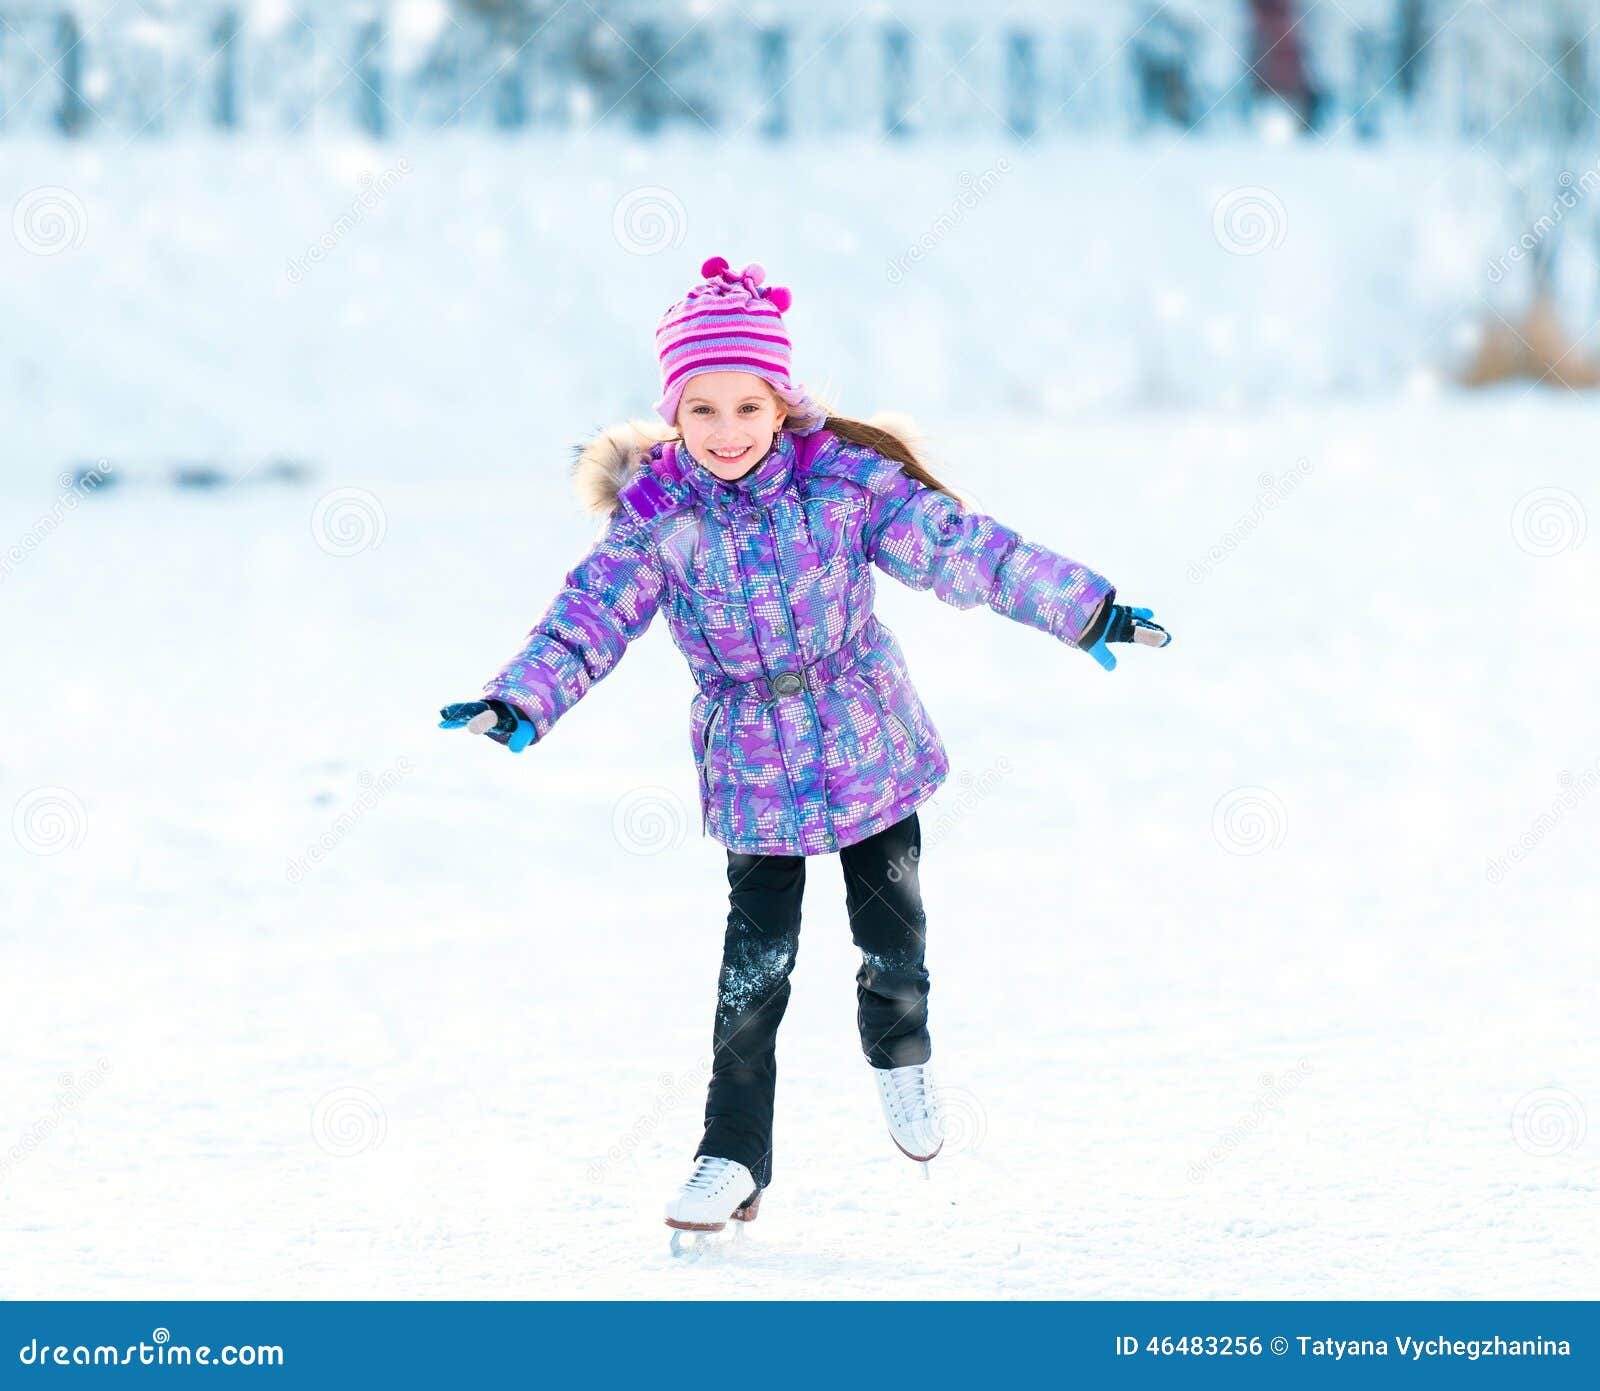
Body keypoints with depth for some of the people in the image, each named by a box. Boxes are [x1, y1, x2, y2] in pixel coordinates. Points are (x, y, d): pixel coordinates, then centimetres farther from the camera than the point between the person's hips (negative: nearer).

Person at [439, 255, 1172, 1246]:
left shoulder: (845, 481, -12)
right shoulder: (656, 521, -11)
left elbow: (961, 549, -13)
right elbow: (588, 620, -13)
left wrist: (1088, 610, -16)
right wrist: (519, 703, -29)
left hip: (873, 754, 1)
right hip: (755, 774, -1)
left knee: (893, 939, 9)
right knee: (755, 967, -4)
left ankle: (902, 1060, 42)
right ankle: (735, 1156, 7)